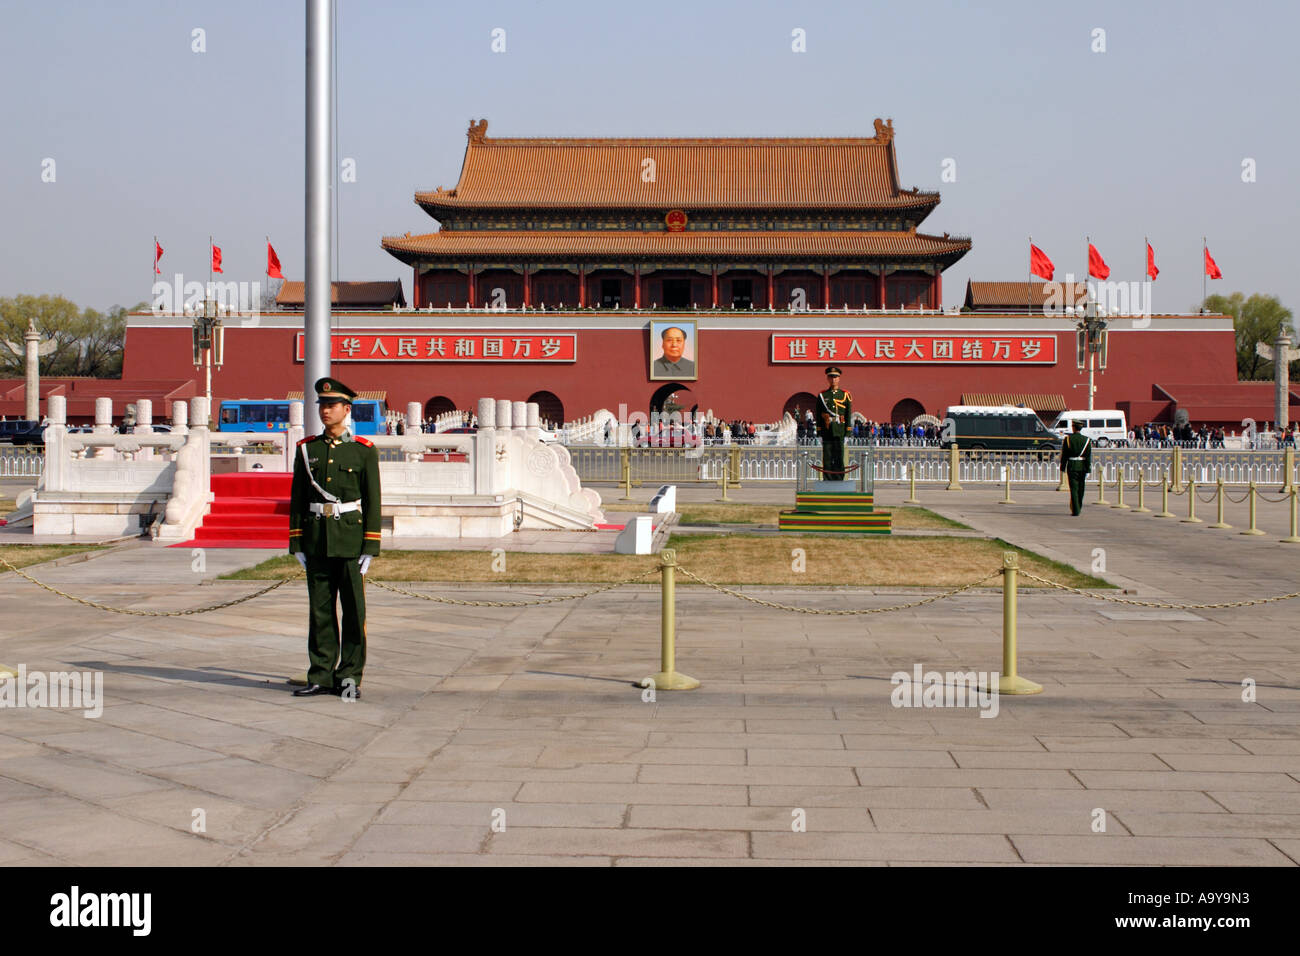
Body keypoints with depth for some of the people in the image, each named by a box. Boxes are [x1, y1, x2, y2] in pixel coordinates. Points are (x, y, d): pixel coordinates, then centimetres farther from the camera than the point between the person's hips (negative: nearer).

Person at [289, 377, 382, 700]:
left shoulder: (364, 451, 1)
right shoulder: (307, 449, 9)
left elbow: (372, 500, -1)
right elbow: (297, 498, 10)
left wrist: (370, 546, -7)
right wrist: (297, 543, 4)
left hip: (350, 539, -3)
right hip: (316, 539, 3)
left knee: (354, 609, -1)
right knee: (320, 609, 6)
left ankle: (350, 677, 6)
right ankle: (321, 676, 12)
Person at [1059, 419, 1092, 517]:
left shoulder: (1067, 439, -5)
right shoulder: (1086, 440, -2)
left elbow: (1064, 455, -2)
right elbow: (1089, 457, -5)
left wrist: (1062, 468, 6)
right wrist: (1088, 471, -3)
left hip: (1072, 466, -2)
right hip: (1082, 467, 2)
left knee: (1074, 489, -2)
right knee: (1081, 489, 15)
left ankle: (1075, 511, -9)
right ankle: (1078, 508, 28)